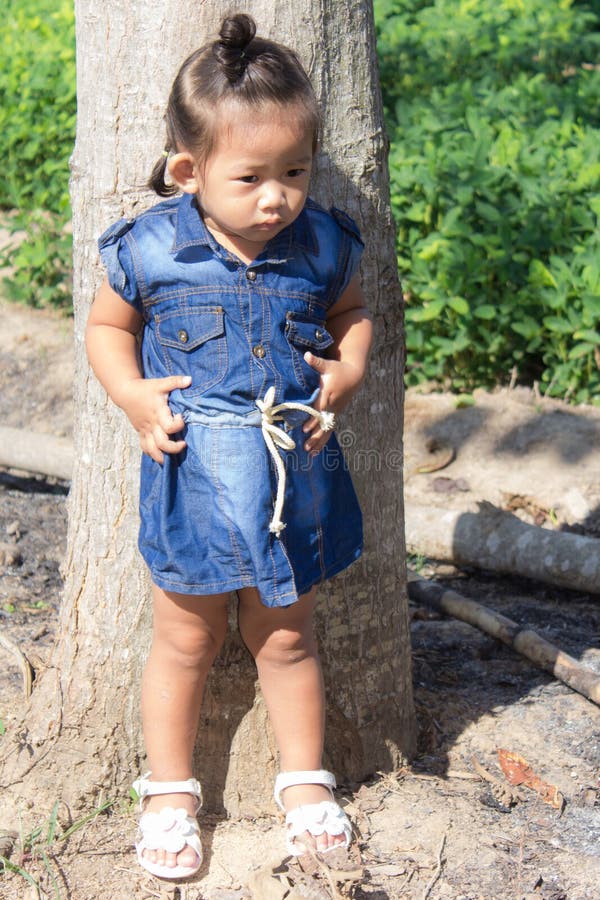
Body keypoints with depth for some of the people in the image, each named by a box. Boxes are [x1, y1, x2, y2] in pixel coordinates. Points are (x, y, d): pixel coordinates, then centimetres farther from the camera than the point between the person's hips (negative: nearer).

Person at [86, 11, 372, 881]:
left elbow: (351, 311, 14)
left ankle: (305, 780, 34)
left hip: (296, 475, 2)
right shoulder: (150, 250, -12)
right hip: (191, 475, -1)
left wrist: (349, 370, -5)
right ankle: (169, 791, 30)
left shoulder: (322, 245, -5)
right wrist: (134, 395, -12)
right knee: (185, 640, 13)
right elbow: (107, 327, 3)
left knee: (287, 639, 15)